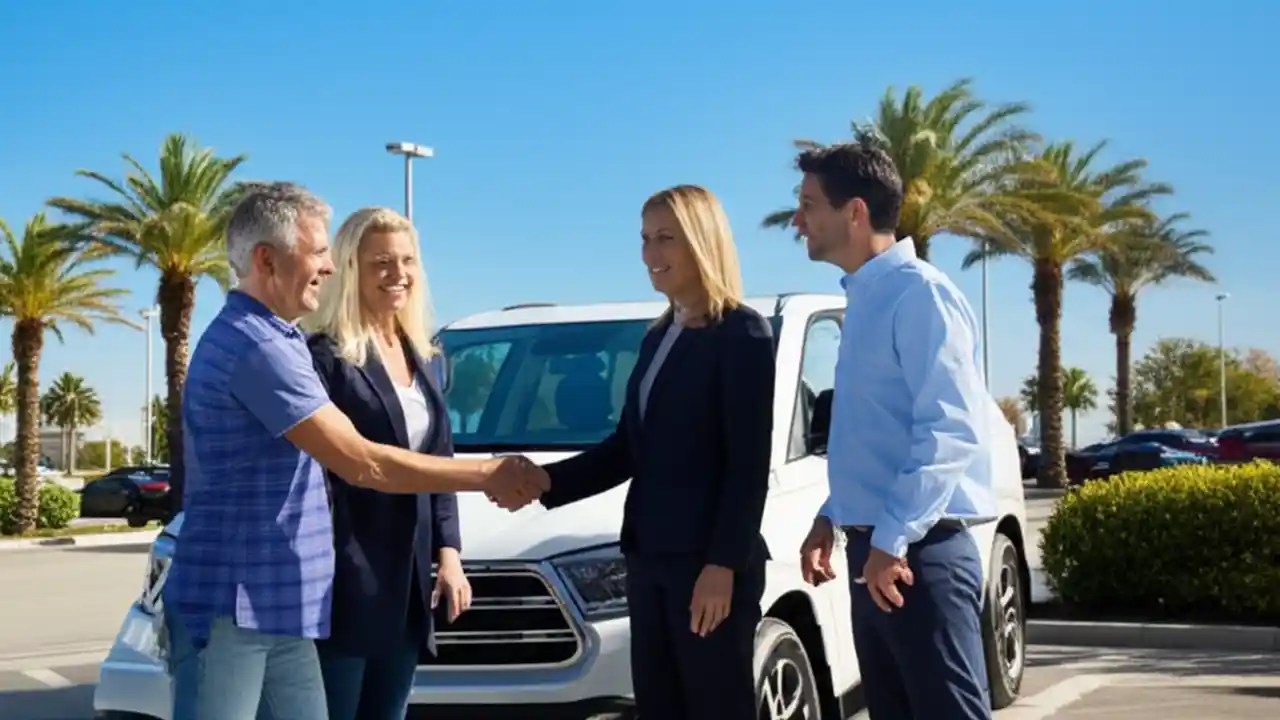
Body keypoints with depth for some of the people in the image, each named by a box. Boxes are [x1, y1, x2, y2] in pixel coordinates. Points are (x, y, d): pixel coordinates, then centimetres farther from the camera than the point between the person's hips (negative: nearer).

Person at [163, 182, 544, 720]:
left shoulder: (264, 338, 17)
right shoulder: (255, 344, -17)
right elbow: (361, 464, -18)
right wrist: (487, 475, -12)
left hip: (279, 608, 10)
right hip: (229, 608, -10)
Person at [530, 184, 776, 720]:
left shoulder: (742, 333, -8)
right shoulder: (658, 337, 16)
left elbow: (749, 465, -13)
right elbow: (627, 450, 16)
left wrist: (724, 563, -18)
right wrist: (544, 483, 4)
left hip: (710, 562, -8)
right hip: (650, 560, 8)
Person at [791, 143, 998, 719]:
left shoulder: (919, 294, -13)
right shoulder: (863, 299, 15)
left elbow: (950, 431, -21)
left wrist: (894, 539, -22)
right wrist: (831, 519, 18)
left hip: (918, 553, -9)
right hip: (874, 550, 9)